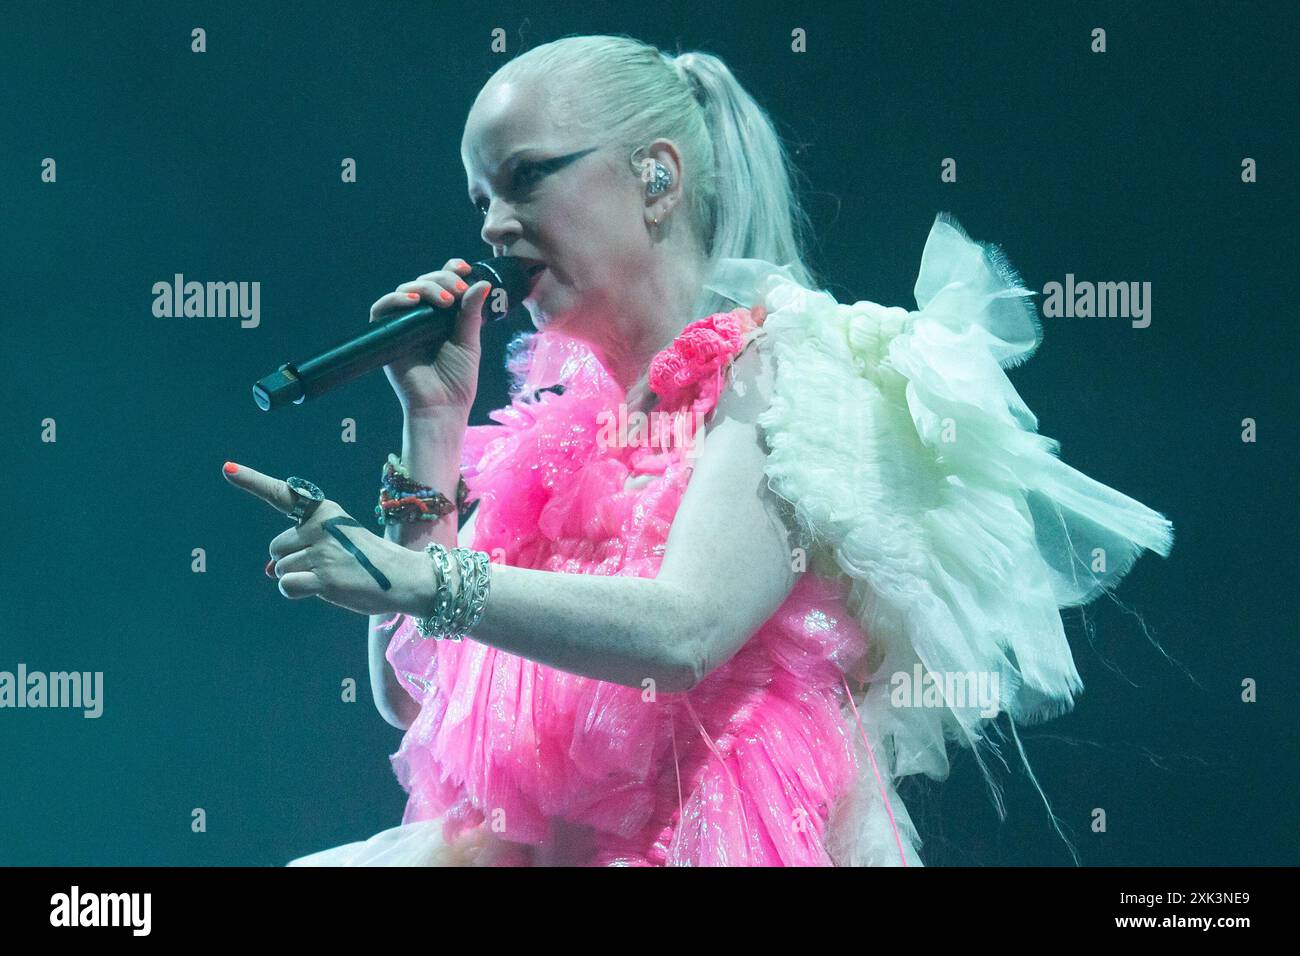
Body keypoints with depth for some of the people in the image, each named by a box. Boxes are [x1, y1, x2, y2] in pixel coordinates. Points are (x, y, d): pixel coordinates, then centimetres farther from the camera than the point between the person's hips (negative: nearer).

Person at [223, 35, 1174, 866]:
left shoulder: (792, 361, -3)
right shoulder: (566, 411, 15)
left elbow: (680, 631, -19)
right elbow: (411, 694, 13)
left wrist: (420, 579, -26)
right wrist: (435, 422, 10)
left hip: (719, 837, -6)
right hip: (539, 839, 6)